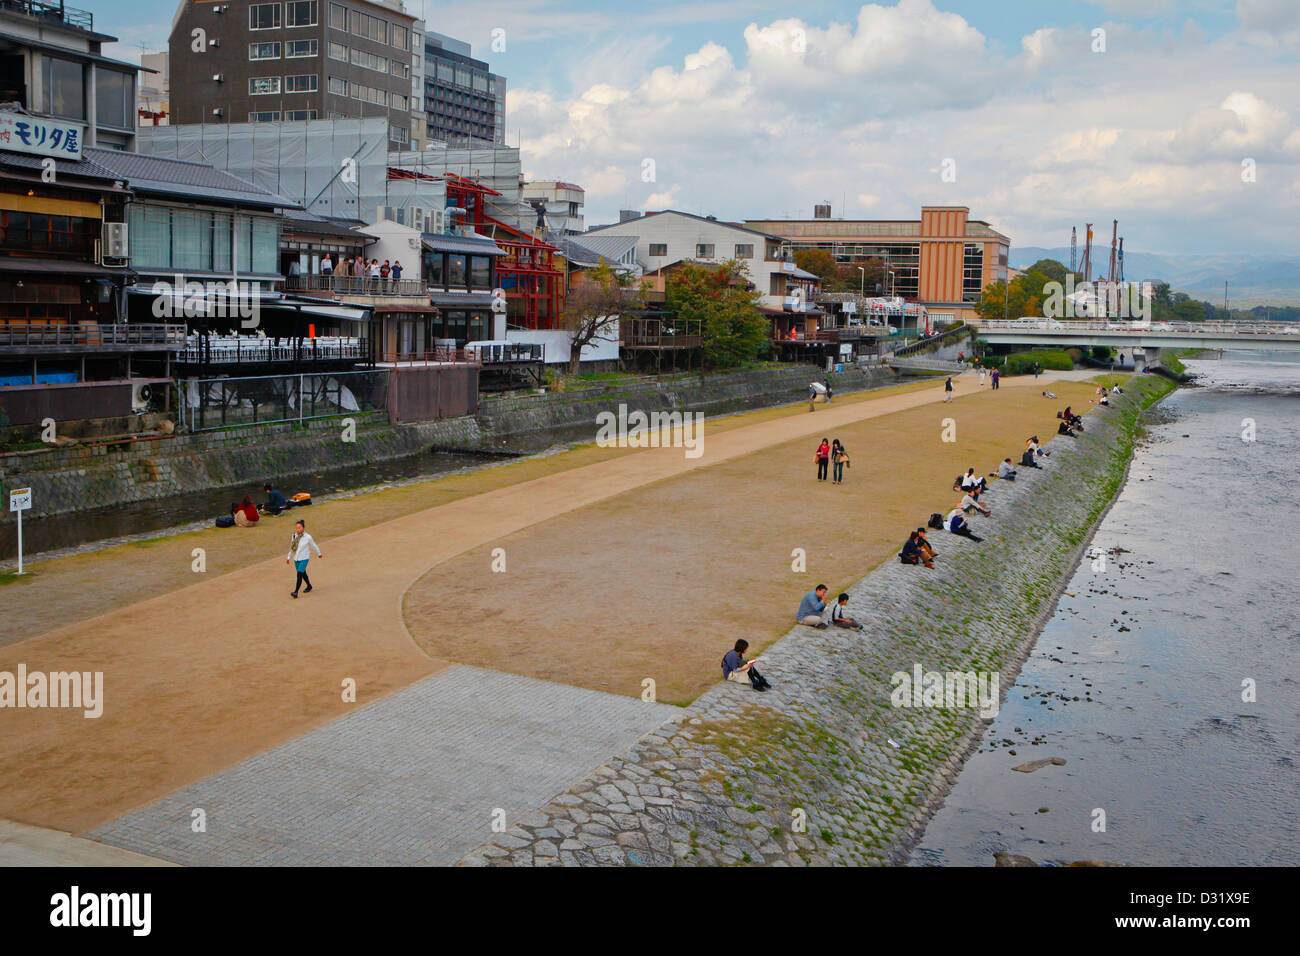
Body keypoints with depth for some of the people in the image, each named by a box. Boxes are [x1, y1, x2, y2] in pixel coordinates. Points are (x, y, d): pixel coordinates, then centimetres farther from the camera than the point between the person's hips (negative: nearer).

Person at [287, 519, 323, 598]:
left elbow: (314, 546, 2)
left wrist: (319, 554, 16)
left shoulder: (308, 537, -14)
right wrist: (289, 557, 15)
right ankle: (309, 586, 42)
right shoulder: (294, 536, -2)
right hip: (296, 559, 5)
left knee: (299, 574, -15)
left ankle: (295, 592, -17)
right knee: (303, 574, 20)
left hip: (304, 559, -5)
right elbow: (292, 547, 13)